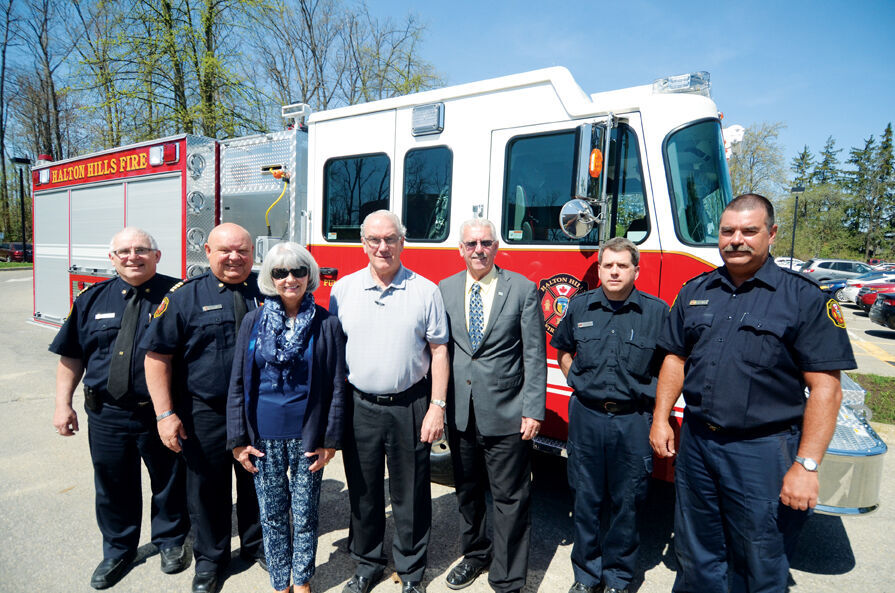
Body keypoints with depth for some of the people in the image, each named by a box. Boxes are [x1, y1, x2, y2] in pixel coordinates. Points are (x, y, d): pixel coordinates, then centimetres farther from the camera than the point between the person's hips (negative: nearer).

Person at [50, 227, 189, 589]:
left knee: (169, 482, 13)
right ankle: (118, 551, 40)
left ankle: (170, 542, 37)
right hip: (107, 414, 3)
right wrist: (63, 404, 5)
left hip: (161, 414, -3)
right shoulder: (92, 299, 5)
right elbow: (71, 356, 10)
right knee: (113, 487, 18)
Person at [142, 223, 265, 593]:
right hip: (205, 414, -1)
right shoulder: (185, 296, -6)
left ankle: (256, 544, 41)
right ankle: (210, 558, 37)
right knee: (207, 489, 14)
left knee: (257, 483, 17)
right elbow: (157, 356, -5)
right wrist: (165, 414, -10)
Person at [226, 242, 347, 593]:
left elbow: (337, 387, -3)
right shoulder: (253, 322, 0)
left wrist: (330, 440, -5)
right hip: (264, 436, 2)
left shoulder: (327, 324, -5)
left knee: (305, 515, 11)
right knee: (272, 515, 14)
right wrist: (238, 439, -1)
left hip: (307, 435, -1)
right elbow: (238, 384, 2)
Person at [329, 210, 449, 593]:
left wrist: (437, 407, -7)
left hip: (409, 407, -2)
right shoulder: (343, 289, 3)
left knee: (410, 496, 10)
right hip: (359, 407, 2)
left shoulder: (424, 290, -3)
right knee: (363, 493, 15)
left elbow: (438, 351, -2)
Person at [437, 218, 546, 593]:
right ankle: (475, 554, 44)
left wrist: (533, 410, -10)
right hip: (459, 412, 4)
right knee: (467, 492, 21)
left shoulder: (523, 289, -5)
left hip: (505, 414, -3)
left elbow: (535, 356, -6)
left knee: (510, 499, 7)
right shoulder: (445, 289, 5)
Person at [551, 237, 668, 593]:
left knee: (626, 503, 11)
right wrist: (574, 378, 7)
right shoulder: (580, 306, 4)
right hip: (586, 416, 2)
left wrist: (659, 416, -2)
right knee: (585, 500, 12)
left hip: (633, 421, -1)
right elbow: (562, 348, 20)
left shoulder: (657, 312, -3)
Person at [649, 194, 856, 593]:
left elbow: (825, 388, -11)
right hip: (696, 442, 4)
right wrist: (661, 419, 7)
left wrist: (806, 466, -16)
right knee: (695, 559, 20)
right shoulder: (695, 292, 6)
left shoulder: (803, 298, -8)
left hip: (762, 451, -4)